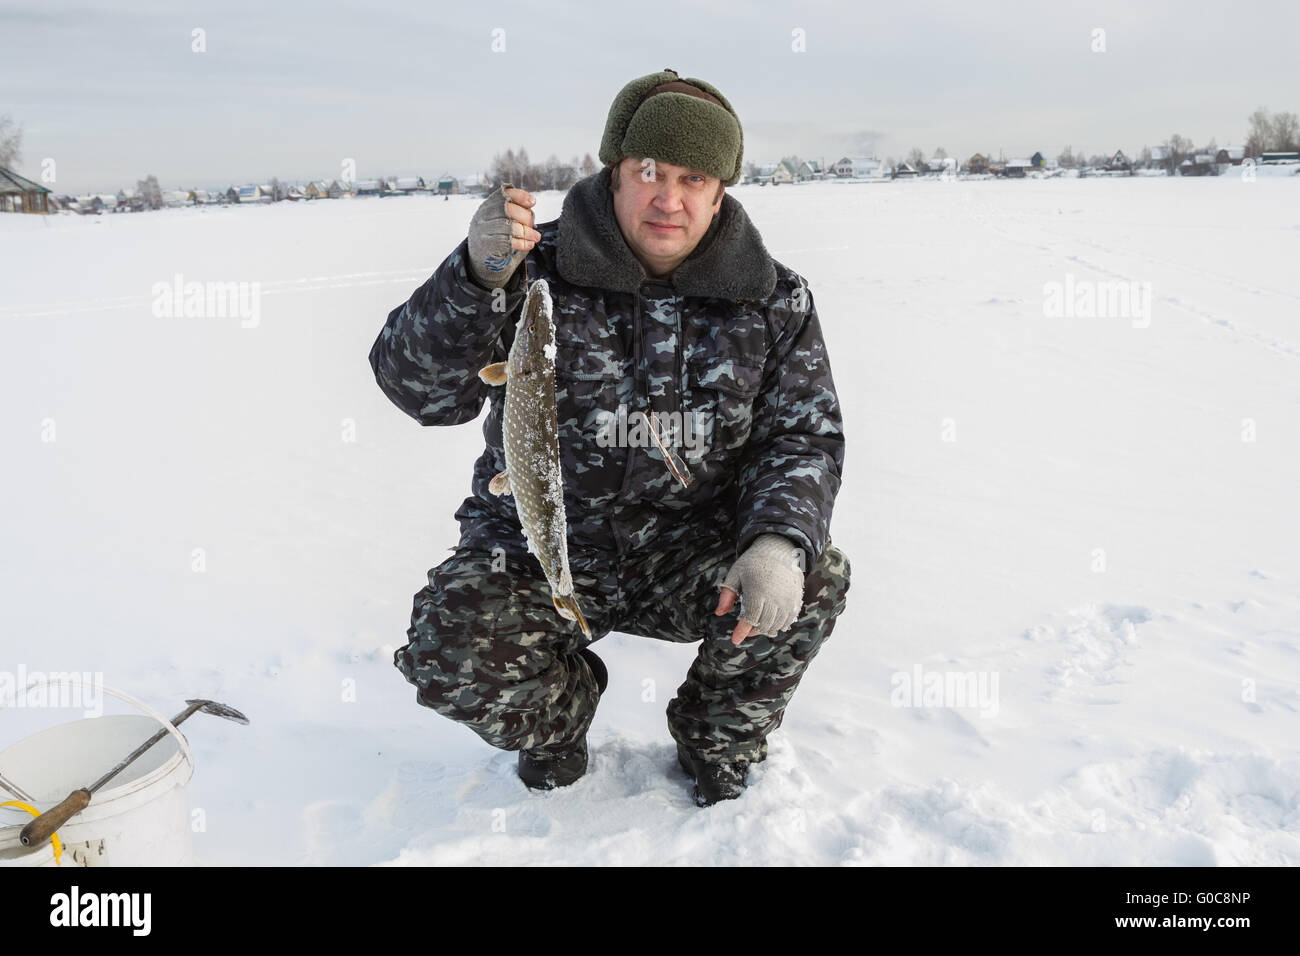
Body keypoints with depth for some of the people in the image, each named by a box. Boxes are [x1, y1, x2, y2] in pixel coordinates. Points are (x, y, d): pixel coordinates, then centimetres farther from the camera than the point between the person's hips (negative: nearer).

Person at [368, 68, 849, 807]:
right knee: (450, 651, -25)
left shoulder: (772, 300, -2)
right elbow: (422, 390, -16)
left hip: (691, 553, 2)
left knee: (814, 582, -23)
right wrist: (476, 278, -36)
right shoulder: (538, 270, -9)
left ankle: (719, 743, 9)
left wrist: (780, 542, -24)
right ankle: (561, 713, 14)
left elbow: (804, 437, -3)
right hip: (536, 552, -1)